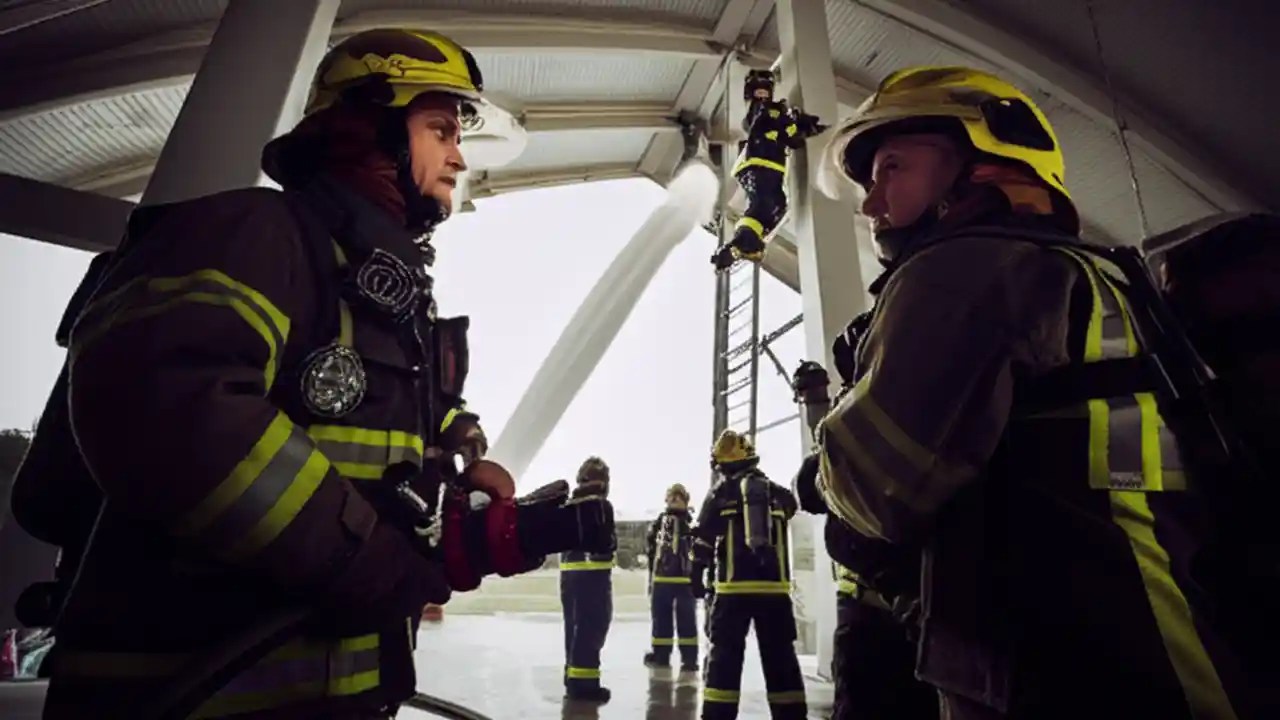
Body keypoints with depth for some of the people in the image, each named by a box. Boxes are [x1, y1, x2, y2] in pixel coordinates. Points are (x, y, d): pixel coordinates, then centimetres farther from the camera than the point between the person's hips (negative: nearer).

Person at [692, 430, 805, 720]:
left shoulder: (721, 491, 2)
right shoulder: (776, 492, 8)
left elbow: (703, 538, 1)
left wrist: (697, 575, 6)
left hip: (734, 586, -2)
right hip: (775, 586, 3)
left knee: (725, 652, 5)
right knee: (780, 654, 10)